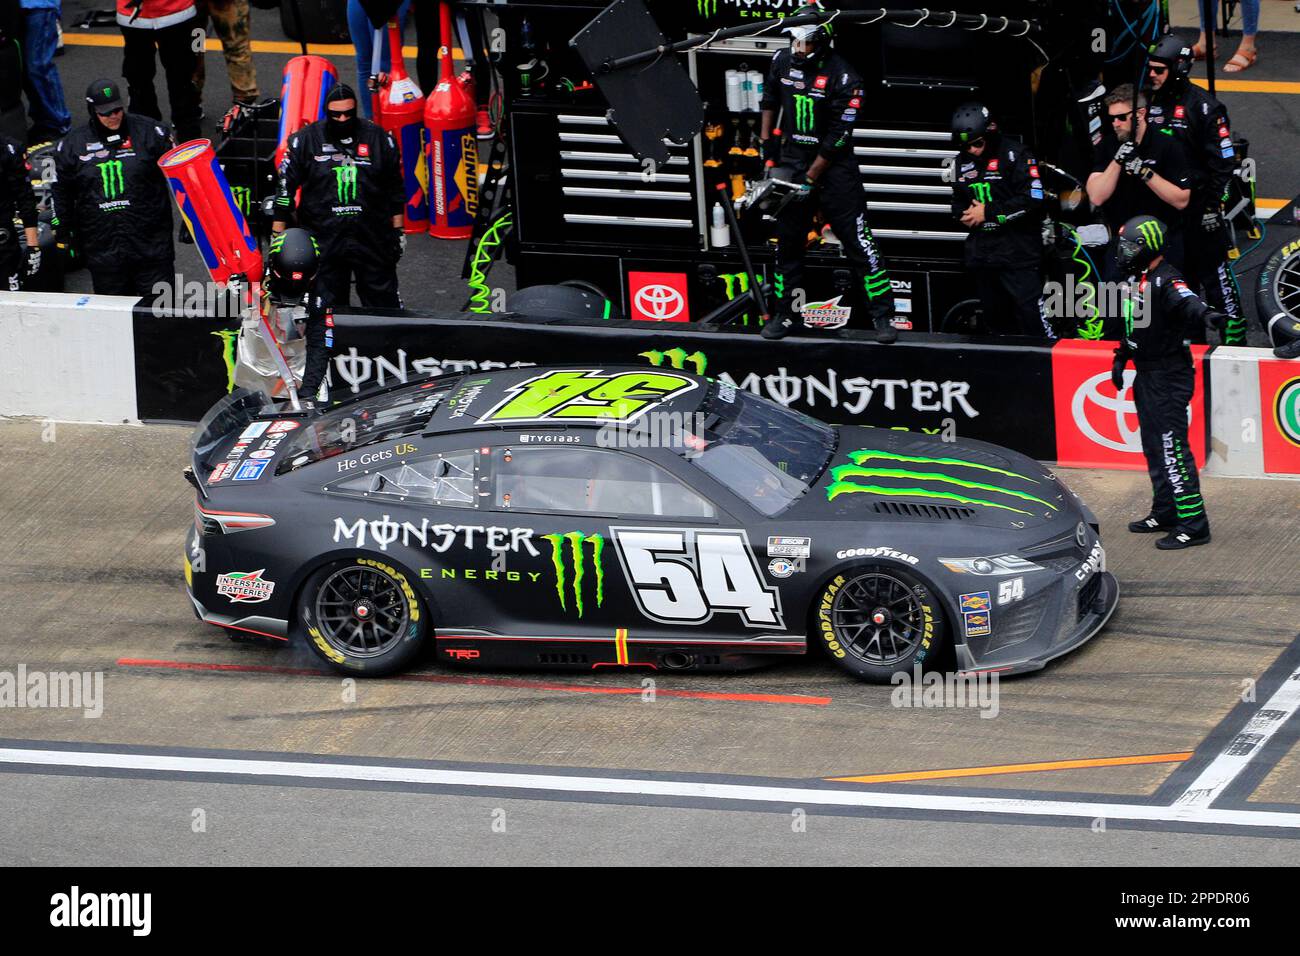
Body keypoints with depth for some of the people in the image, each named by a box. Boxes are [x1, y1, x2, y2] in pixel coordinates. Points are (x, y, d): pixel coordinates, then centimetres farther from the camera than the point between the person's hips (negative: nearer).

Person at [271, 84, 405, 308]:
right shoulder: (305, 141, -1)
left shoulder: (378, 138, 4)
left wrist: (398, 231, 13)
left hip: (372, 238, 1)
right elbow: (285, 187, 2)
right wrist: (278, 235, -1)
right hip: (323, 238, -1)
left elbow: (394, 189, 13)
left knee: (385, 306, 6)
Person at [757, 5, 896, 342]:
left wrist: (810, 180, -16)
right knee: (788, 241, 9)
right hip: (793, 160, 5)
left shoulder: (843, 77, -20)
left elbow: (837, 138, -18)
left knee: (858, 241, -6)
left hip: (834, 166, -5)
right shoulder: (783, 62, -3)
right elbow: (770, 99, 19)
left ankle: (882, 315, -1)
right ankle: (785, 314, 21)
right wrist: (766, 139, 13)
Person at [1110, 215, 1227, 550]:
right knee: (1154, 447, 19)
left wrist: (1205, 313, -61)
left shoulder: (1166, 281, -19)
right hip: (1147, 376, 10)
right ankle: (1165, 513, 32)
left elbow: (1186, 302, -41)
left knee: (1172, 448, -11)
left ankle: (1193, 525, -10)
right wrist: (1120, 357, 26)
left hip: (1169, 376, -10)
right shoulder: (1136, 279, 11)